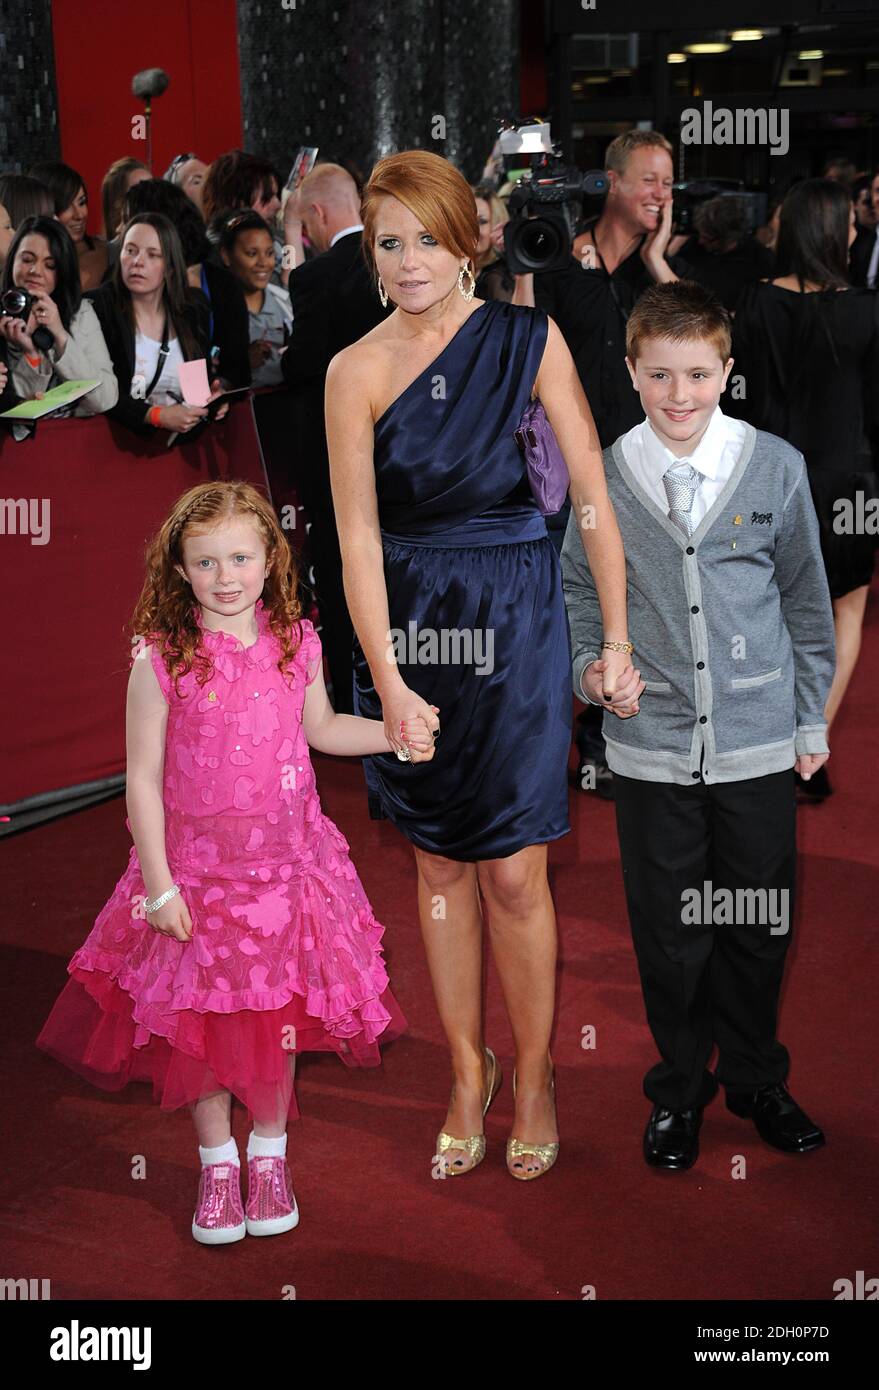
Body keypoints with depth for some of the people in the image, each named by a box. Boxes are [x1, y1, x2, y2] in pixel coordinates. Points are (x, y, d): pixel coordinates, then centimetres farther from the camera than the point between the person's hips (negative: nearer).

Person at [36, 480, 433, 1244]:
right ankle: (217, 1163, 29)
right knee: (200, 1020, 8)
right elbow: (143, 779, -10)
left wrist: (396, 733, 8)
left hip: (286, 864, 3)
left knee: (279, 1016, 12)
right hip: (198, 867, -2)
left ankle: (269, 1156, 33)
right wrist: (158, 884, -11)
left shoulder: (297, 643, -2)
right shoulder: (161, 659, -13)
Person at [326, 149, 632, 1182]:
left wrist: (619, 636, -4)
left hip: (515, 617, -1)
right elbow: (358, 537, -7)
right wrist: (389, 683, -14)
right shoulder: (355, 371, -2)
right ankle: (467, 1072, 26)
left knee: (513, 872, -1)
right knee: (439, 865, 10)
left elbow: (591, 493, -2)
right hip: (407, 624, 2)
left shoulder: (528, 340, -3)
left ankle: (533, 1077, 19)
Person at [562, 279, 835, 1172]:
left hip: (759, 743, 0)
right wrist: (591, 666, -5)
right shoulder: (602, 479, -2)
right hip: (651, 747, 0)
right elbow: (580, 591, 12)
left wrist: (811, 722, 8)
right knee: (668, 932, 10)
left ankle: (757, 1081, 35)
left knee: (758, 927, 12)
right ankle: (678, 1091, 31)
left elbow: (807, 601, 6)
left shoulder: (777, 469, -2)